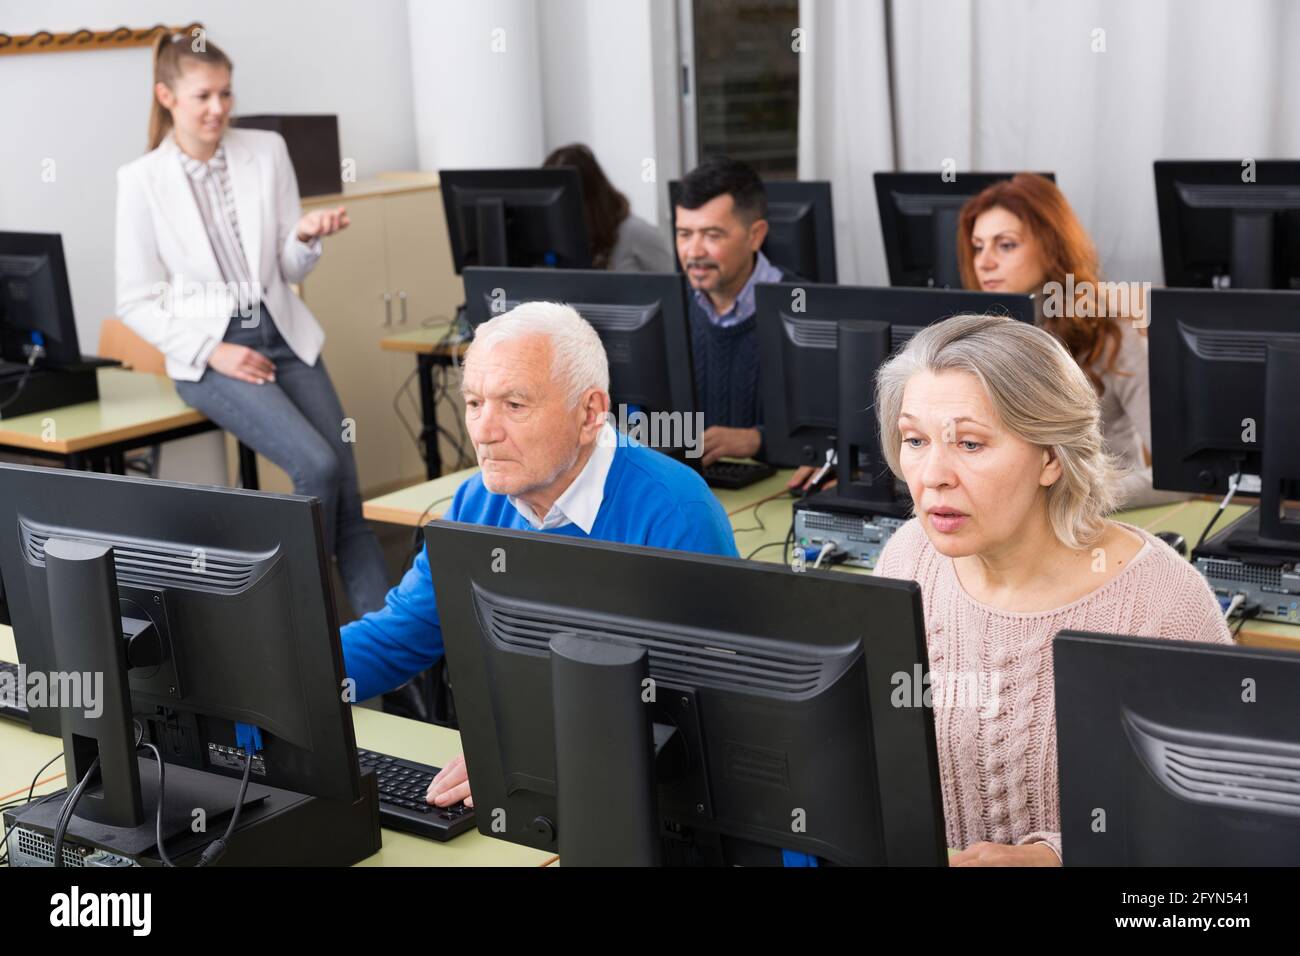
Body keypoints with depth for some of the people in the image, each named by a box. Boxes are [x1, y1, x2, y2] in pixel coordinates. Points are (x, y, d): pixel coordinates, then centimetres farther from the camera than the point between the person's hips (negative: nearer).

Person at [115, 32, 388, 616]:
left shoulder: (267, 152, 2)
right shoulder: (141, 180, -5)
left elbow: (289, 270, 7)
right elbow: (136, 302, -3)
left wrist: (306, 237, -15)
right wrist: (213, 350, -14)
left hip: (284, 337, 4)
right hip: (209, 352, -4)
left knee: (348, 489, -10)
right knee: (317, 466, -24)